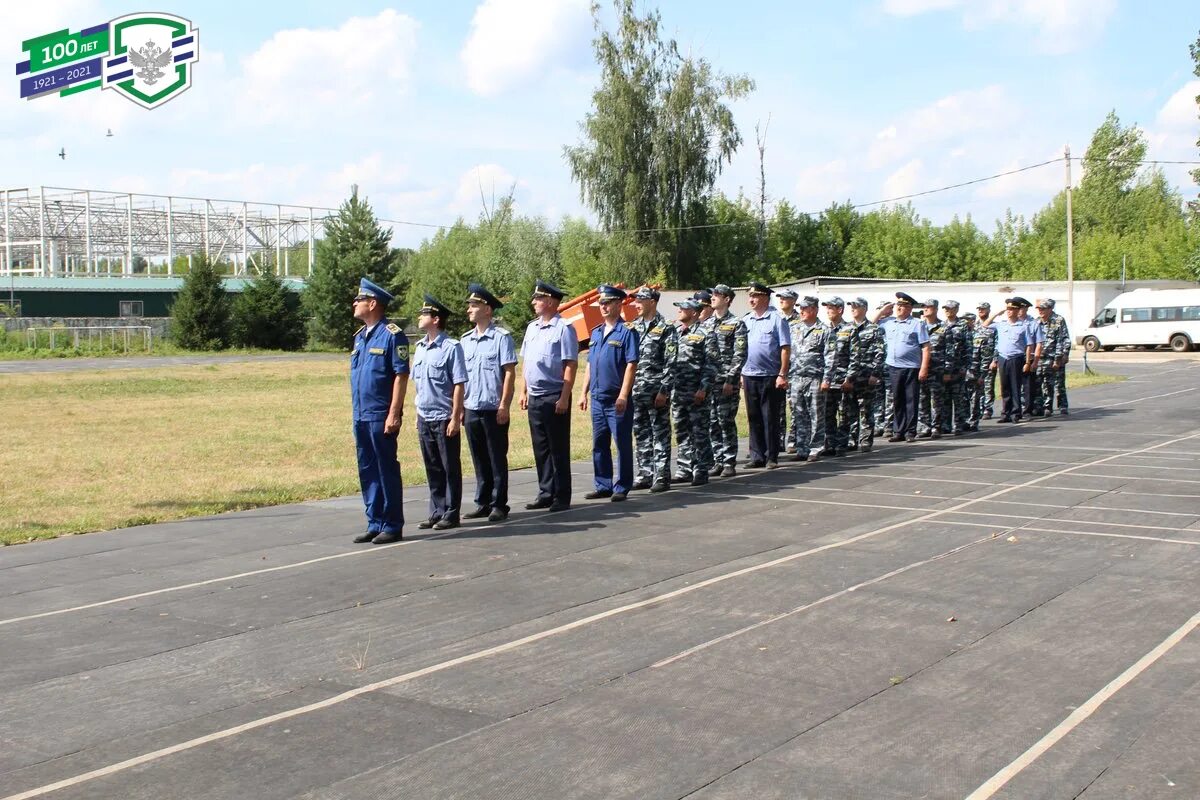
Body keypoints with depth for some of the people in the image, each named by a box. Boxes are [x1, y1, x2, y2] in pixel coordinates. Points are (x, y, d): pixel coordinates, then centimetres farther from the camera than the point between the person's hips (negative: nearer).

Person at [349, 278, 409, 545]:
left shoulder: (392, 335, -10)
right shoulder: (360, 336, 15)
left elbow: (401, 375, -14)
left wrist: (394, 413, -18)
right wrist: (355, 411, 16)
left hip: (381, 417, -8)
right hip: (360, 416, 8)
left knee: (386, 471, 0)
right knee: (367, 472, 11)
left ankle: (392, 526, 8)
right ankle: (375, 524, 20)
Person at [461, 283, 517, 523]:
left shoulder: (501, 337, -6)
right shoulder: (465, 340, 12)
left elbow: (510, 373, -9)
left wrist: (504, 405, -14)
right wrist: (460, 406, 12)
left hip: (494, 410, -6)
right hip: (471, 409, 6)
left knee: (497, 460, 2)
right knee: (479, 461, 12)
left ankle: (499, 505, 9)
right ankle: (482, 503, 20)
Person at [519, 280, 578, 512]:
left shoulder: (563, 328, -9)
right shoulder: (532, 327, 13)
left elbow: (570, 365, -13)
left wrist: (564, 397, -18)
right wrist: (524, 391, 15)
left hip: (554, 397, -7)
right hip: (534, 397, 7)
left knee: (558, 449, 0)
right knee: (540, 448, 12)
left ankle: (562, 497, 7)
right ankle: (546, 493, 20)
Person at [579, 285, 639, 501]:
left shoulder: (626, 332, -7)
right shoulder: (596, 332, 14)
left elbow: (631, 365, -13)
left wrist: (623, 395, -19)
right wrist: (584, 393, 14)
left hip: (617, 400, -7)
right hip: (597, 398, 7)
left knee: (623, 444, 0)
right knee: (599, 444, 11)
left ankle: (622, 488, 7)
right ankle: (603, 486, 20)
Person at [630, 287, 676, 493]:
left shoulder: (666, 328, -5)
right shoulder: (634, 327, 12)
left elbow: (670, 363, -10)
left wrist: (664, 390, -16)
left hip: (657, 390, -6)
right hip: (636, 389, 6)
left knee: (660, 434, -1)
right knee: (641, 434, 9)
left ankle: (661, 476, 2)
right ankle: (645, 474, 16)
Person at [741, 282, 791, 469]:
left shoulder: (776, 319, -4)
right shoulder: (745, 320, 11)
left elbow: (785, 348, -7)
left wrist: (782, 374, -13)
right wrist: (740, 373, 11)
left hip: (770, 376, -5)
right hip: (749, 375, 5)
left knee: (770, 418, 1)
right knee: (753, 418, 9)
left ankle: (772, 457, 7)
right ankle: (757, 457, 15)